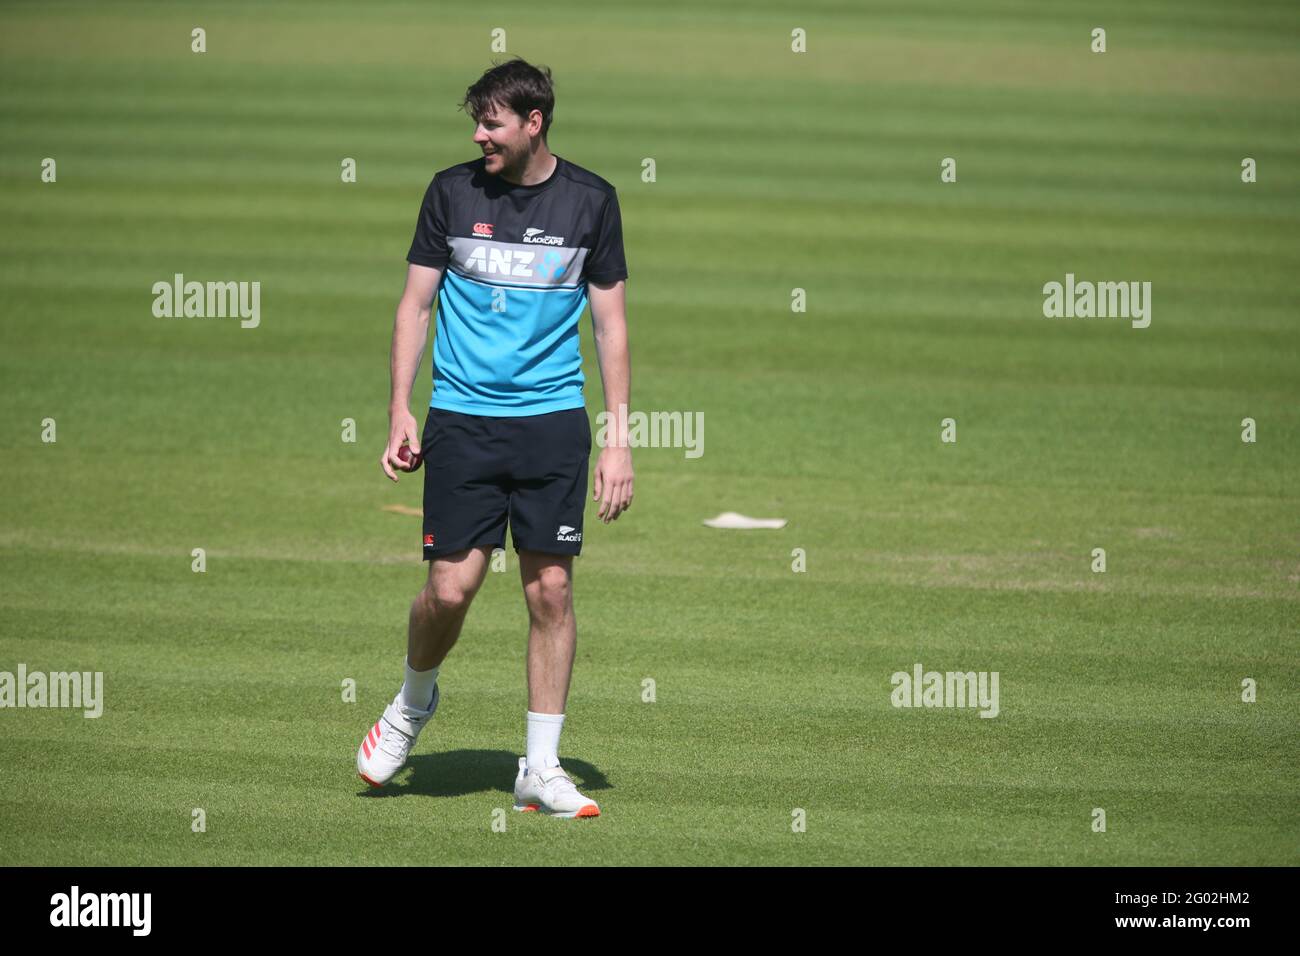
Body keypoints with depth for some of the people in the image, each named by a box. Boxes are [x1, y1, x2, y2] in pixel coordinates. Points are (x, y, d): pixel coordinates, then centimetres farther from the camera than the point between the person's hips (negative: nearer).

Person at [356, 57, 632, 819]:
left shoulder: (590, 201, 2)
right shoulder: (453, 192, 1)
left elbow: (610, 322, 6)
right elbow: (416, 304, 7)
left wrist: (619, 436, 1)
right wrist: (401, 410, 0)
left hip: (553, 420, 0)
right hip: (463, 417, 0)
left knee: (551, 590, -2)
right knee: (451, 587, -6)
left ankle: (541, 770, 6)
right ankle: (415, 701, 24)